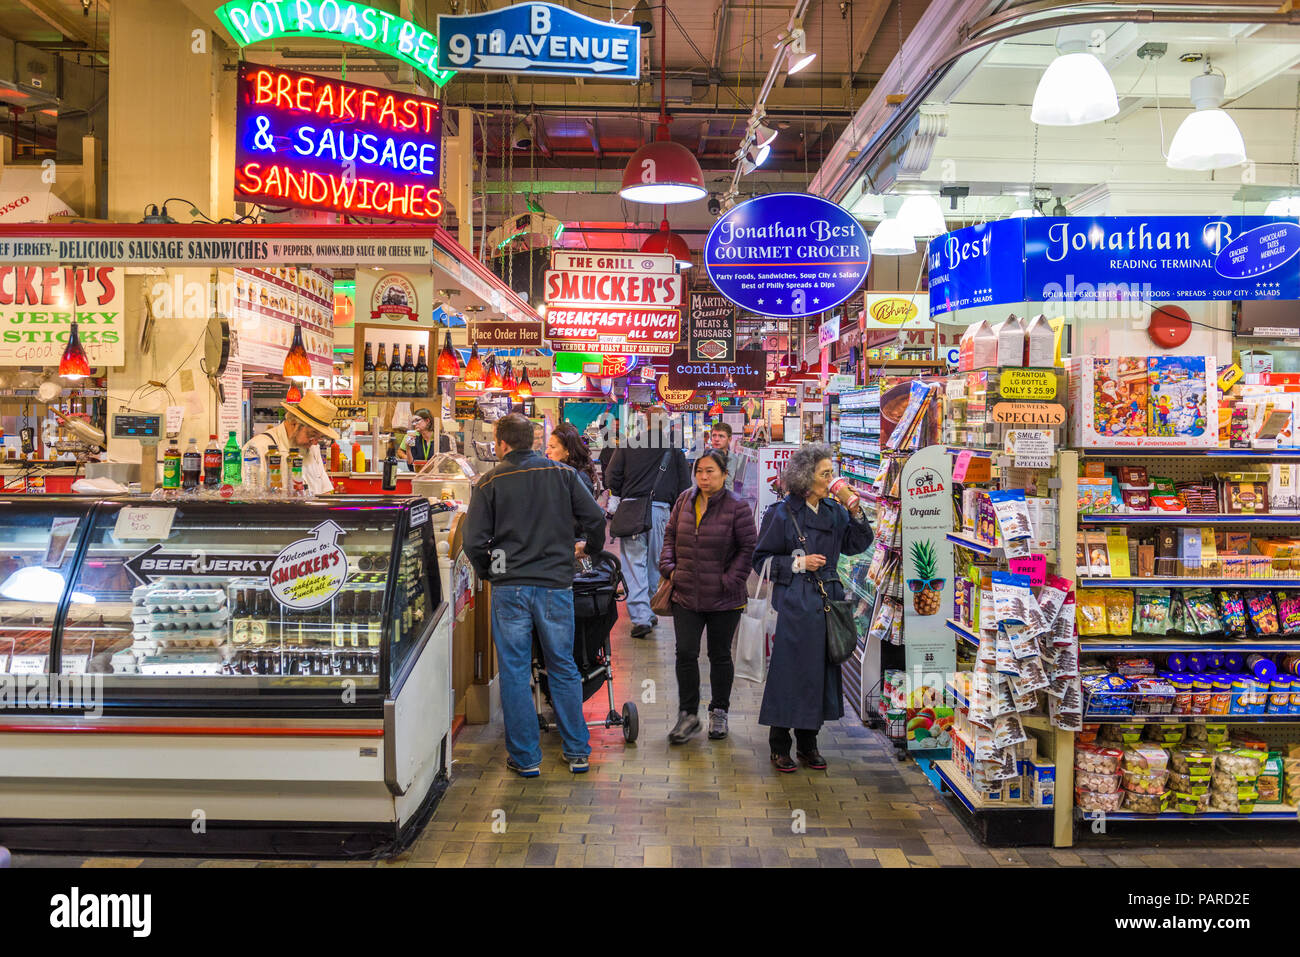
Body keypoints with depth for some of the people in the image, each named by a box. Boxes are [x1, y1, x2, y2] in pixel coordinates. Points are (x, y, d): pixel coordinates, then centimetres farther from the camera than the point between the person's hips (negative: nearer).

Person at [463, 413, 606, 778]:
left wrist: (488, 572, 14)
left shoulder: (490, 483, -1)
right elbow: (596, 518, 1)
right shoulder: (562, 474, 3)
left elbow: (475, 542, -5)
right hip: (556, 584, 2)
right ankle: (577, 752, 19)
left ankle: (526, 757, 13)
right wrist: (590, 548, 21)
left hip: (510, 587, -1)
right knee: (564, 669, 13)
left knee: (514, 673, 8)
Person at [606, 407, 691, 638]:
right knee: (655, 563, 14)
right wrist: (676, 512, 16)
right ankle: (650, 611, 25)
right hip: (661, 509, 2)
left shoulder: (628, 445, 1)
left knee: (634, 562, -1)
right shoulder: (675, 449, 5)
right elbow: (684, 485, 6)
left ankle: (641, 616, -9)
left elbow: (612, 478, 0)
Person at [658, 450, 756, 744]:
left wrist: (730, 580, -13)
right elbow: (670, 535, 15)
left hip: (723, 599, -3)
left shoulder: (737, 507, -9)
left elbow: (748, 548, -7)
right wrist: (669, 567, 2)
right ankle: (688, 714, 17)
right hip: (686, 595, 3)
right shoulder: (684, 500, 5)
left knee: (720, 655, 12)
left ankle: (719, 712, 29)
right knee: (685, 653, 2)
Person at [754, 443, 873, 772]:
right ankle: (779, 746, 13)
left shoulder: (834, 511, 9)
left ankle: (808, 743, 24)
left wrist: (856, 511, -1)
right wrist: (798, 563, -14)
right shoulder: (782, 513, -7)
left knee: (821, 669, 10)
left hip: (827, 600, 6)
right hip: (795, 602, -6)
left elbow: (857, 545, 10)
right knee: (790, 670, -2)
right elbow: (761, 559, -4)